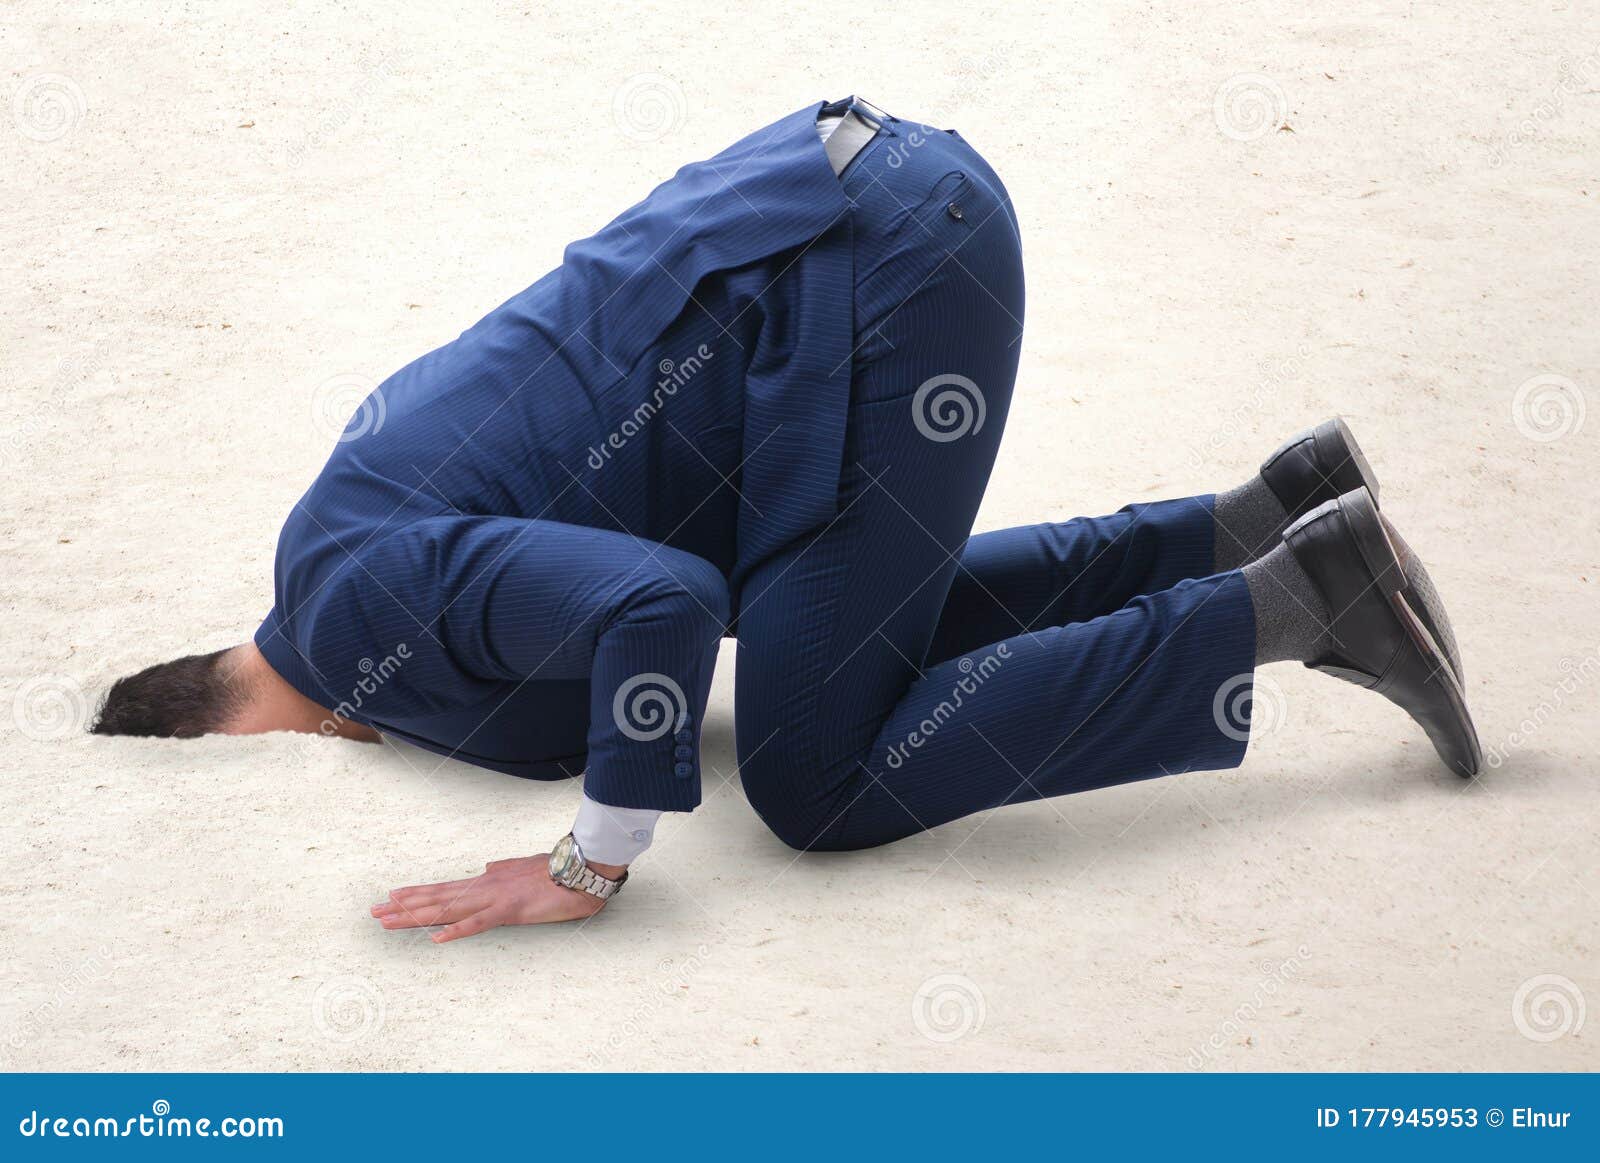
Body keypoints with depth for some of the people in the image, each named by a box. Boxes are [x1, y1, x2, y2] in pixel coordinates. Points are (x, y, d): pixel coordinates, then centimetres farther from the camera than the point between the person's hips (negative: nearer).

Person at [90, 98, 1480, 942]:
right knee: (871, 642, 28)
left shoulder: (361, 608, -10)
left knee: (820, 784, -6)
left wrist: (591, 867, -15)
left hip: (876, 281, -10)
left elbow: (663, 610, -24)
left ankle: (1300, 601, -5)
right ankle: (1271, 515, 18)